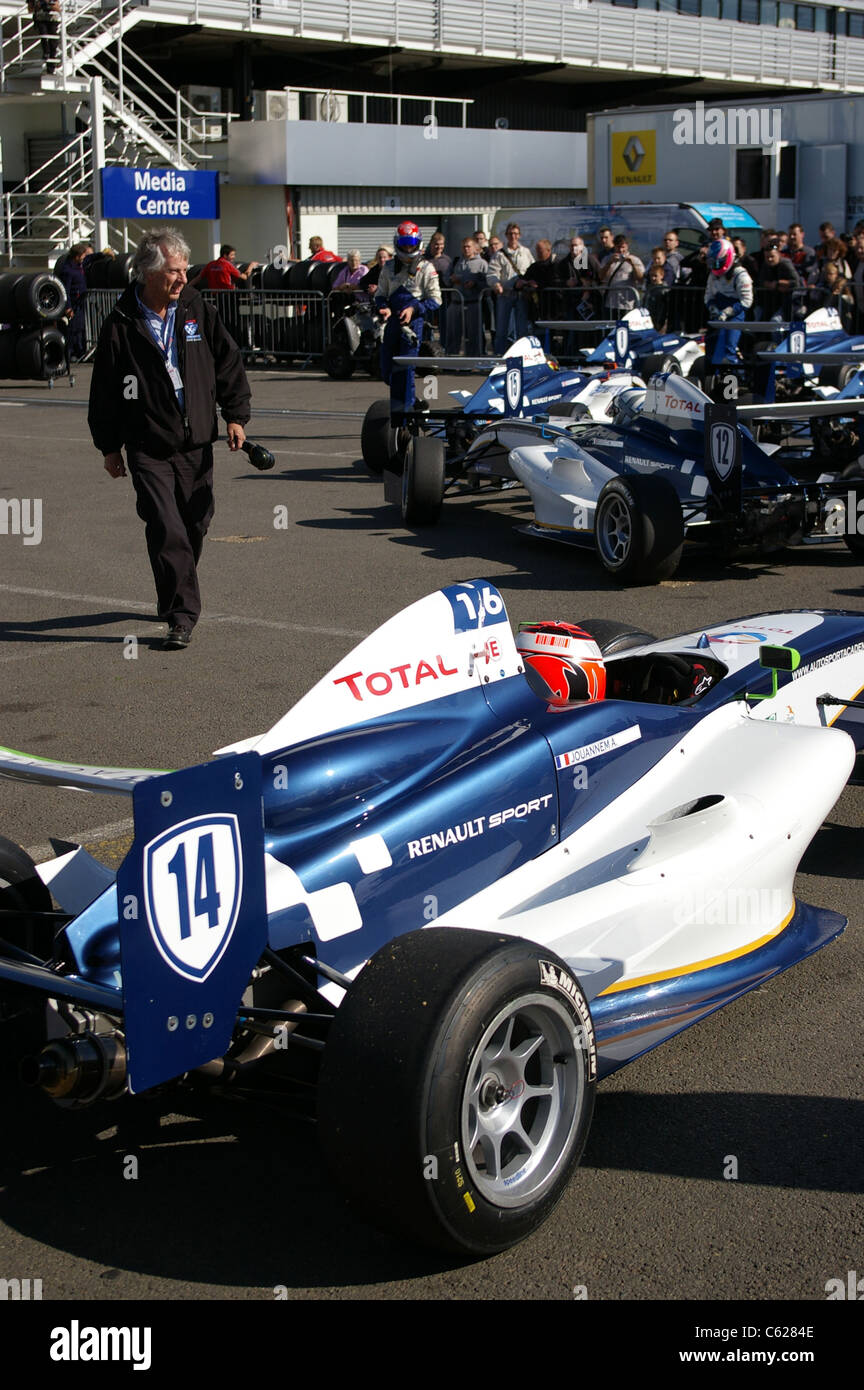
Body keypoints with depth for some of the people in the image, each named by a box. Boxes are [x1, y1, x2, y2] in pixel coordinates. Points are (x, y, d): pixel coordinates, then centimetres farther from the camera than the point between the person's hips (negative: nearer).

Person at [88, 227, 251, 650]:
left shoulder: (197, 310, 4)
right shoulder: (121, 324, -4)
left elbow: (228, 362, 11)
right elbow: (105, 389, 3)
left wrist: (236, 415, 3)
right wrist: (109, 445, 4)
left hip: (197, 444, 4)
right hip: (148, 448, -4)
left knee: (195, 525, 12)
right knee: (166, 529, -13)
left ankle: (174, 597, 34)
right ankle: (181, 615, -9)